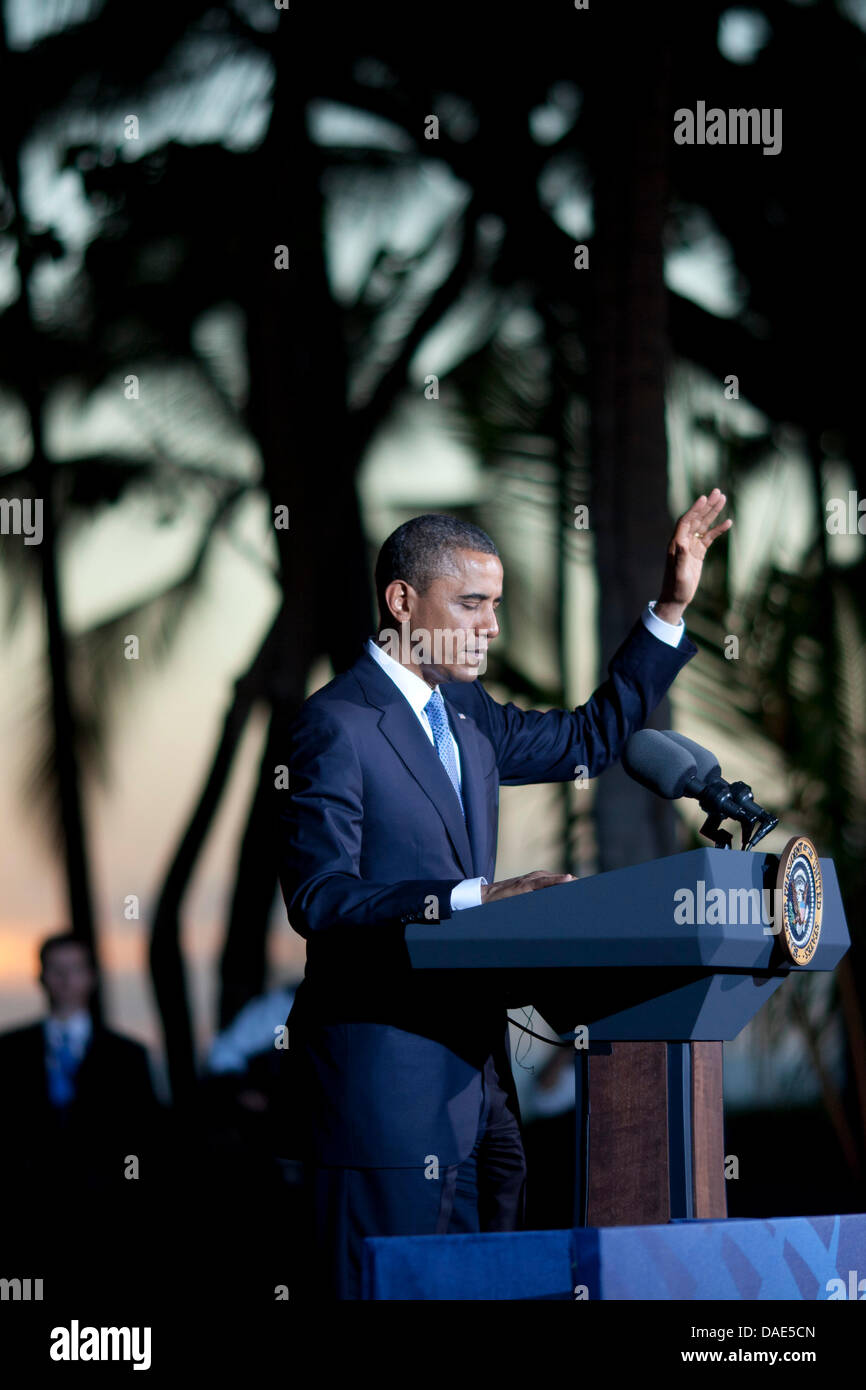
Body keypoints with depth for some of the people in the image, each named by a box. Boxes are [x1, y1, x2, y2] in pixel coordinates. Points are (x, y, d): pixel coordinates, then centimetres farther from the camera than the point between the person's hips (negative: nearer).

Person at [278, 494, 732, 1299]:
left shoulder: (469, 718, 17)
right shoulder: (336, 726, -9)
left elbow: (592, 738, 30)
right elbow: (319, 897, -18)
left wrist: (670, 610, 22)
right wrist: (472, 898, -27)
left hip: (472, 1062, 9)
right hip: (384, 1068, -8)